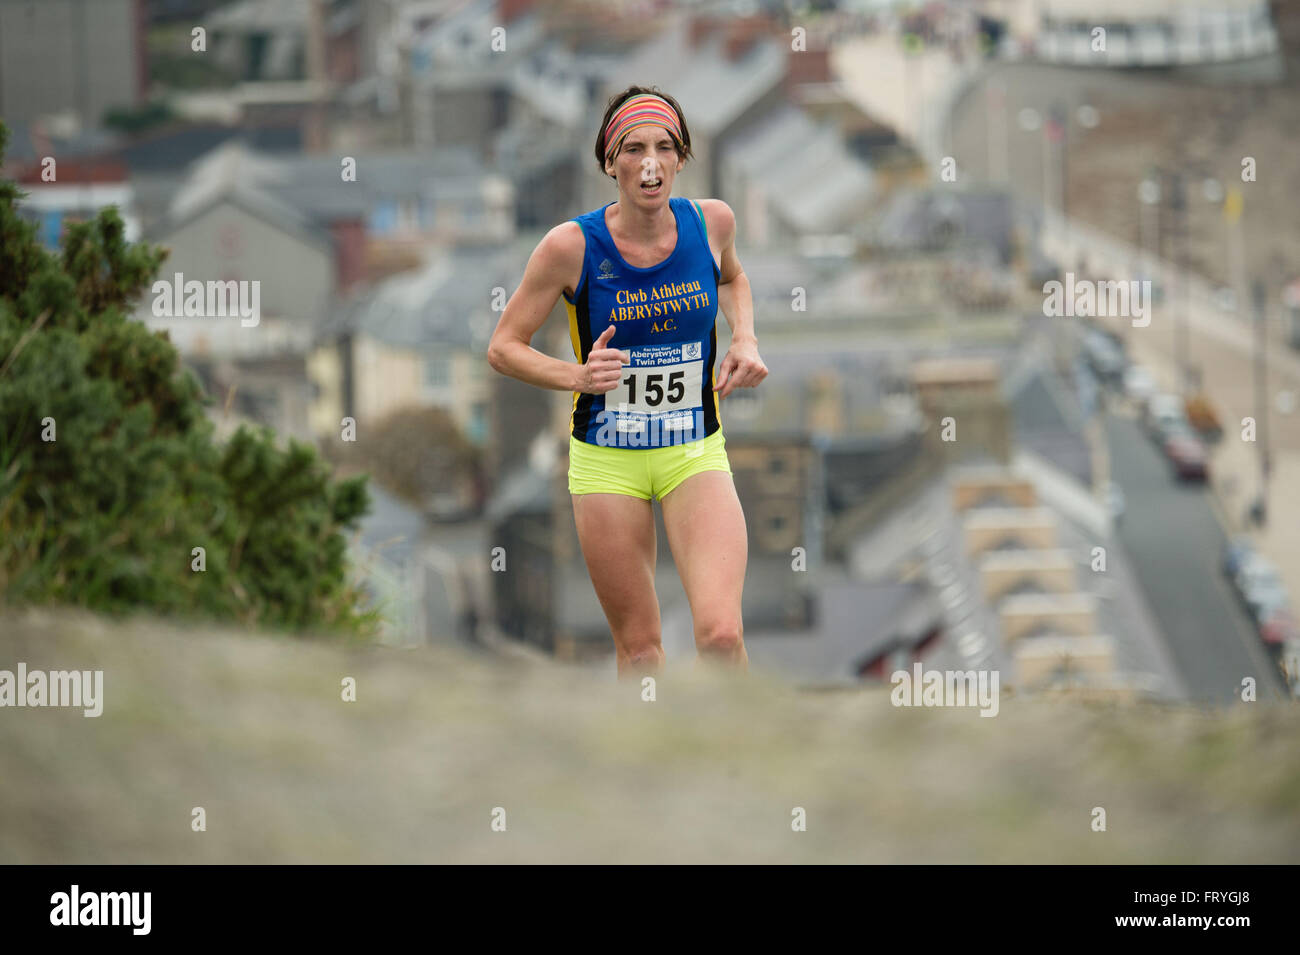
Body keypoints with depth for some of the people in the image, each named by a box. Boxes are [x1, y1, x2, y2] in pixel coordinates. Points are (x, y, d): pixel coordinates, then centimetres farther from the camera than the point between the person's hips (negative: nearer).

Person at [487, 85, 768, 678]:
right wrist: (578, 376, -22)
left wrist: (745, 338, 0)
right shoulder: (573, 245, -14)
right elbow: (503, 347, -5)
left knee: (721, 636, -18)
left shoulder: (712, 222, -6)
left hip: (695, 453, 1)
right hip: (606, 458, -1)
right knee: (639, 651, 5)